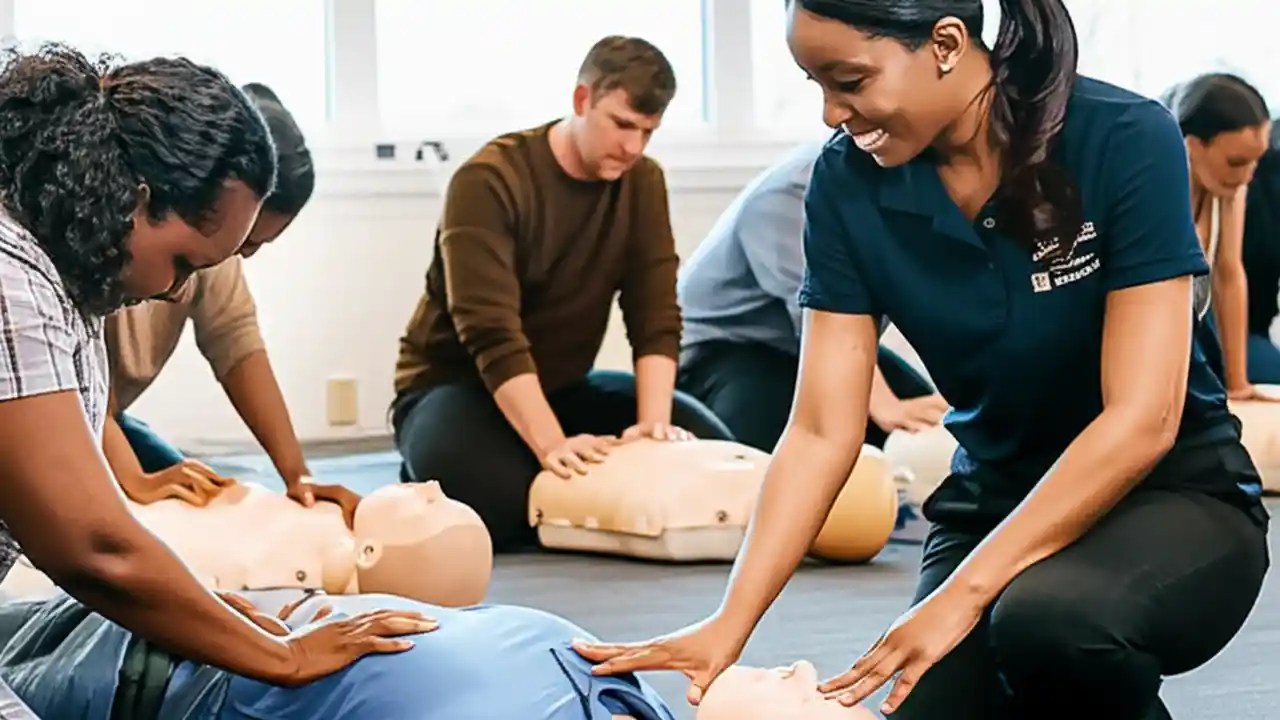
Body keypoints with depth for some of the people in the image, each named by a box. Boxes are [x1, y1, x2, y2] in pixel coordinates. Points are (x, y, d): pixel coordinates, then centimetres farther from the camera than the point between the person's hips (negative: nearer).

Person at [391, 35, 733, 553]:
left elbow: (655, 316, -10)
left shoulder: (643, 183, -3)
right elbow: (491, 334, -30)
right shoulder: (490, 180, -22)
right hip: (458, 384, -6)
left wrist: (654, 419, -27)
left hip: (561, 387, 6)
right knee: (495, 500, -36)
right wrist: (551, 444, -41)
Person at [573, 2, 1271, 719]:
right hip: (993, 501, 4)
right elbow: (822, 431, -9)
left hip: (1177, 496, -4)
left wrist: (964, 593, -29)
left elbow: (1142, 419, -24)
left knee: (1046, 615, -35)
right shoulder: (848, 182, -9)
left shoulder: (1126, 141, -21)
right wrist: (732, 622, -21)